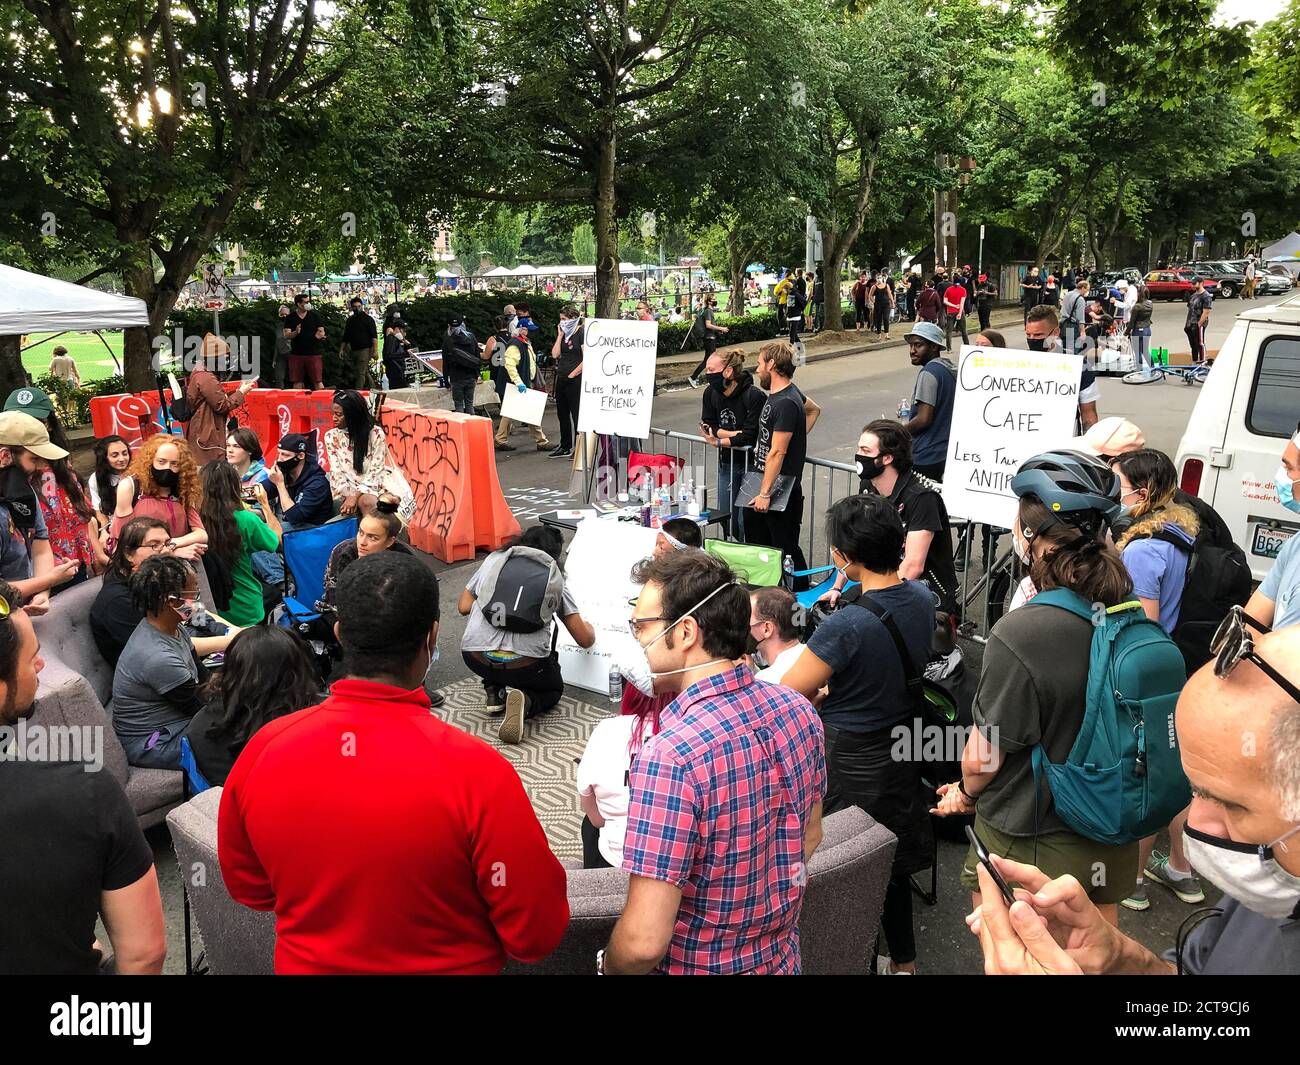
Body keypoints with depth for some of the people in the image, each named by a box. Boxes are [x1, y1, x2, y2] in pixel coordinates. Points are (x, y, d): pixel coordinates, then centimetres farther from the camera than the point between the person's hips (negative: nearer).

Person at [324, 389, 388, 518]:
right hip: (344, 490, 2)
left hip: (369, 486, -2)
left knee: (366, 502, -34)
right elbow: (336, 472, -1)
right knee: (349, 508, -30)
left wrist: (356, 496, -19)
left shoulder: (376, 433, -5)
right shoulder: (331, 436, 4)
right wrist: (350, 496, -17)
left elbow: (376, 471, -7)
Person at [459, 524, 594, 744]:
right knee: (553, 689, 29)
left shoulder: (493, 559, 16)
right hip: (526, 666, -2)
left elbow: (463, 607, 18)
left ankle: (494, 691, 17)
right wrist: (590, 629, 39)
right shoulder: (554, 578, 13)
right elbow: (585, 639, 14)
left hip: (475, 658, 2)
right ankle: (525, 701, -3)